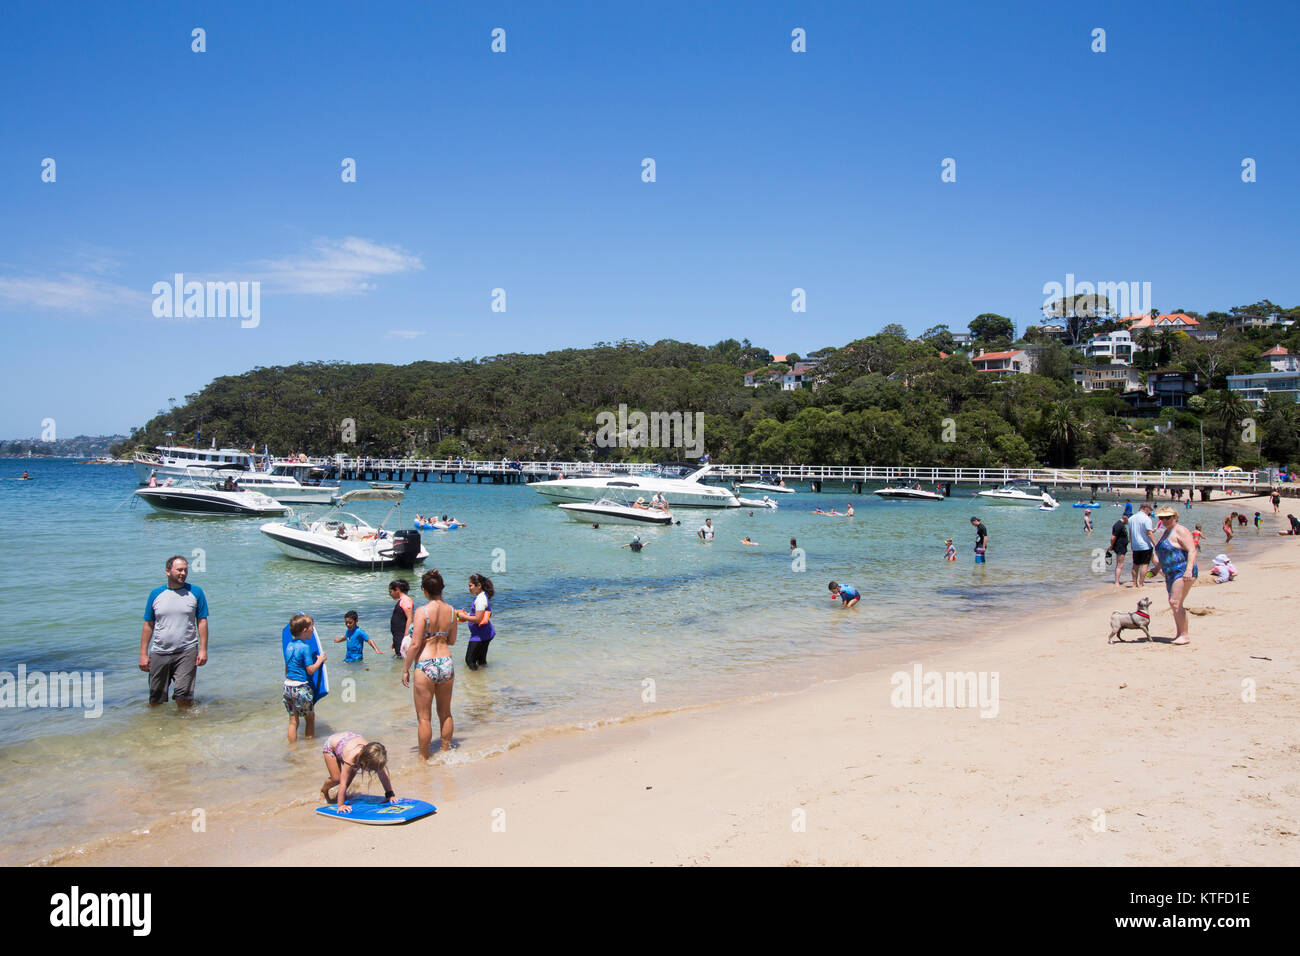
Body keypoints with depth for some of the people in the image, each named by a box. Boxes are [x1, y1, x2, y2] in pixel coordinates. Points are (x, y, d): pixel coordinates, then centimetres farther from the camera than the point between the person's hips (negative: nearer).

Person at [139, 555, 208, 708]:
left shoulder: (196, 592, 3)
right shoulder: (156, 594, 7)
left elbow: (202, 622, 3)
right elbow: (148, 625, 9)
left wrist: (203, 650, -5)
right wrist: (143, 654, 5)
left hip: (186, 652, -2)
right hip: (159, 654, 2)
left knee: (183, 698, -9)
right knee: (155, 701, 9)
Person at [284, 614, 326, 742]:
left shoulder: (289, 645, 7)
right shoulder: (304, 647, -16)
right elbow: (311, 670, -16)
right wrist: (320, 659, -2)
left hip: (287, 685, 7)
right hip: (301, 687, -7)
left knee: (293, 720, 13)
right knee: (310, 717, 11)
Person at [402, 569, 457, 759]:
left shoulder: (423, 611, -14)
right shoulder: (451, 610, 2)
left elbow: (415, 644, -14)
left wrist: (406, 669, -5)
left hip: (426, 666, -5)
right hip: (446, 663, 5)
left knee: (423, 717, 8)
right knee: (445, 713, 20)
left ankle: (423, 758, 17)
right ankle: (446, 751, 32)